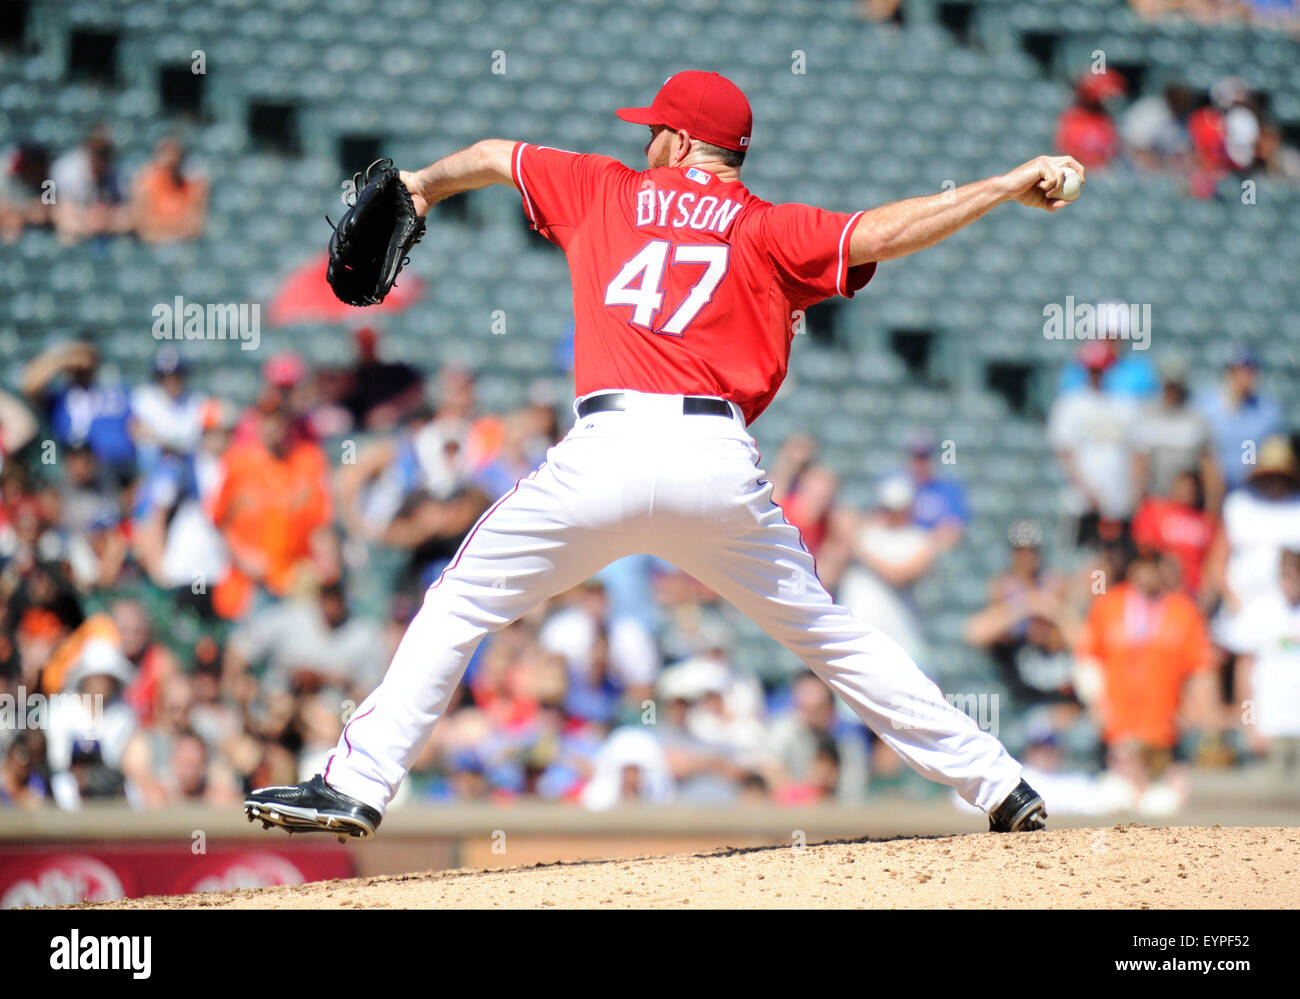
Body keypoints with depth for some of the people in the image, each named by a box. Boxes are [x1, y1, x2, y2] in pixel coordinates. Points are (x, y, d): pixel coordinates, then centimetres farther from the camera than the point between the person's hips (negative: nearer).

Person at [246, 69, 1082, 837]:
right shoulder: (769, 230, 12)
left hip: (606, 453, -1)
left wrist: (425, 185, 53)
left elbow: (493, 157, 34)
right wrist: (1010, 186, 3)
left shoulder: (606, 192, 19)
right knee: (828, 633, 12)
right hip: (721, 464, 1)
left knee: (459, 606, 12)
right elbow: (880, 235, -3)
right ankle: (1000, 788, 11)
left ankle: (357, 785, 4)